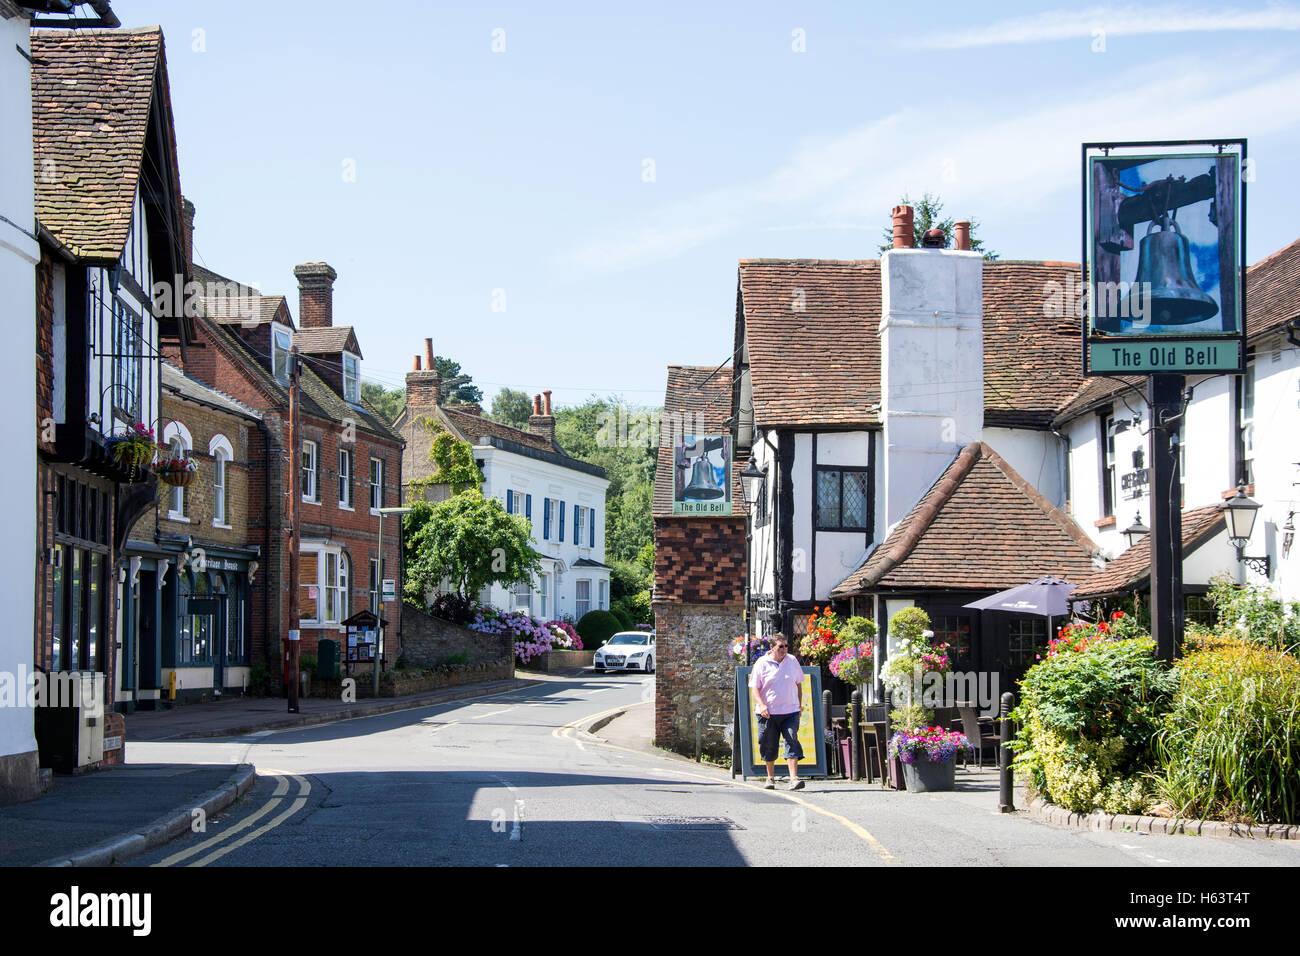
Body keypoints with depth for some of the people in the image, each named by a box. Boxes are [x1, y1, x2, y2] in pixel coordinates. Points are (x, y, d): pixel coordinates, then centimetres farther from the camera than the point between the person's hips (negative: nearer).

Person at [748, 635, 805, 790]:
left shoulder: (792, 661, 8)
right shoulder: (761, 663, -2)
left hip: (790, 711, 1)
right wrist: (761, 705, -18)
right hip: (768, 712, -1)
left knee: (792, 741, -12)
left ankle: (794, 778, -17)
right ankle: (771, 778, 24)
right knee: (769, 745, 6)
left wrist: (800, 704, 18)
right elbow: (754, 687, -4)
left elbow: (798, 683, 20)